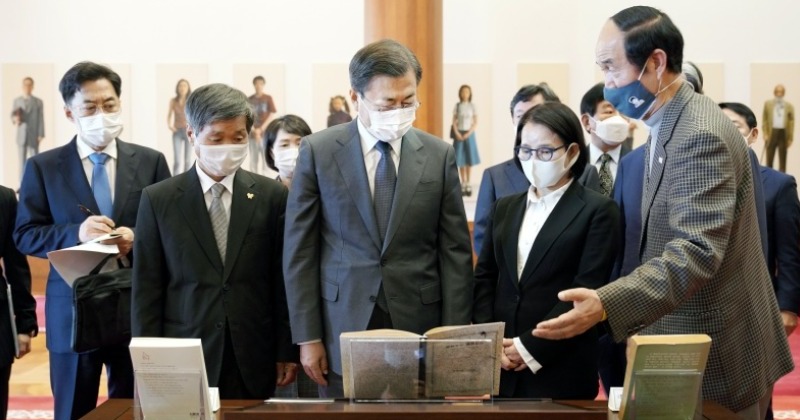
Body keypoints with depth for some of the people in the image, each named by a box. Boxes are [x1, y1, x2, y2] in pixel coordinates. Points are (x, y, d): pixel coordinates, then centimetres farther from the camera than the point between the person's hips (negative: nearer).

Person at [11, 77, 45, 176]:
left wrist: (41, 135, -8)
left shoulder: (38, 102, 3)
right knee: (22, 161, 4)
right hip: (21, 136, 2)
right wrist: (15, 119, -21)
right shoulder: (16, 101, 8)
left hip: (34, 137, -2)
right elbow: (12, 115, 4)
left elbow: (41, 119, -1)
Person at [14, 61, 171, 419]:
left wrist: (139, 239, -16)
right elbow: (24, 235, -1)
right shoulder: (43, 167, 3)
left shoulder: (150, 161, 5)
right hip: (73, 312, 0)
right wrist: (77, 233, -18)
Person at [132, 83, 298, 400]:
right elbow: (147, 289, 1)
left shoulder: (272, 195, 3)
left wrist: (287, 351, 3)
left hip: (254, 362, 1)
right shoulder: (158, 199, 1)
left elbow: (283, 280, 5)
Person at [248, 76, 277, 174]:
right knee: (253, 159, 4)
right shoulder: (249, 100, 6)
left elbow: (271, 115, -1)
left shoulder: (268, 98, 2)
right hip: (253, 134, 2)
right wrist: (254, 130, -10)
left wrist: (261, 129, -9)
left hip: (265, 133, -2)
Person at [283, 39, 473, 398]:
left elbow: (455, 253, 3)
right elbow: (300, 251, 0)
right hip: (344, 328, -1)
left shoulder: (439, 155, 3)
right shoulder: (318, 151, -1)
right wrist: (308, 337, -3)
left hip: (419, 327, 1)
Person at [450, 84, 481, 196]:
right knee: (460, 159, 0)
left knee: (469, 159, -1)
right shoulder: (457, 106, 4)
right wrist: (457, 133, -11)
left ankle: (468, 184, 4)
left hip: (469, 134, -1)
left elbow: (475, 122, 0)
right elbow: (454, 121, 3)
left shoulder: (472, 106, 2)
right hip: (459, 134, 1)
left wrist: (468, 133, -12)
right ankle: (463, 184, 5)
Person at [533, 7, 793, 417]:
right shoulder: (667, 126, 8)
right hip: (690, 348, 9)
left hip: (715, 355, -9)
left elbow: (697, 251, -33)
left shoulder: (701, 135, -23)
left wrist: (606, 304, -43)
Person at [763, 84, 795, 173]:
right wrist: (765, 134, -4)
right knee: (769, 158, 3)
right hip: (771, 133, 0)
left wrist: (790, 138, -1)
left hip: (783, 134, 0)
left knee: (782, 159, 3)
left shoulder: (789, 106, 5)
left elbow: (791, 123, 4)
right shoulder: (768, 104, 7)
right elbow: (764, 120, 6)